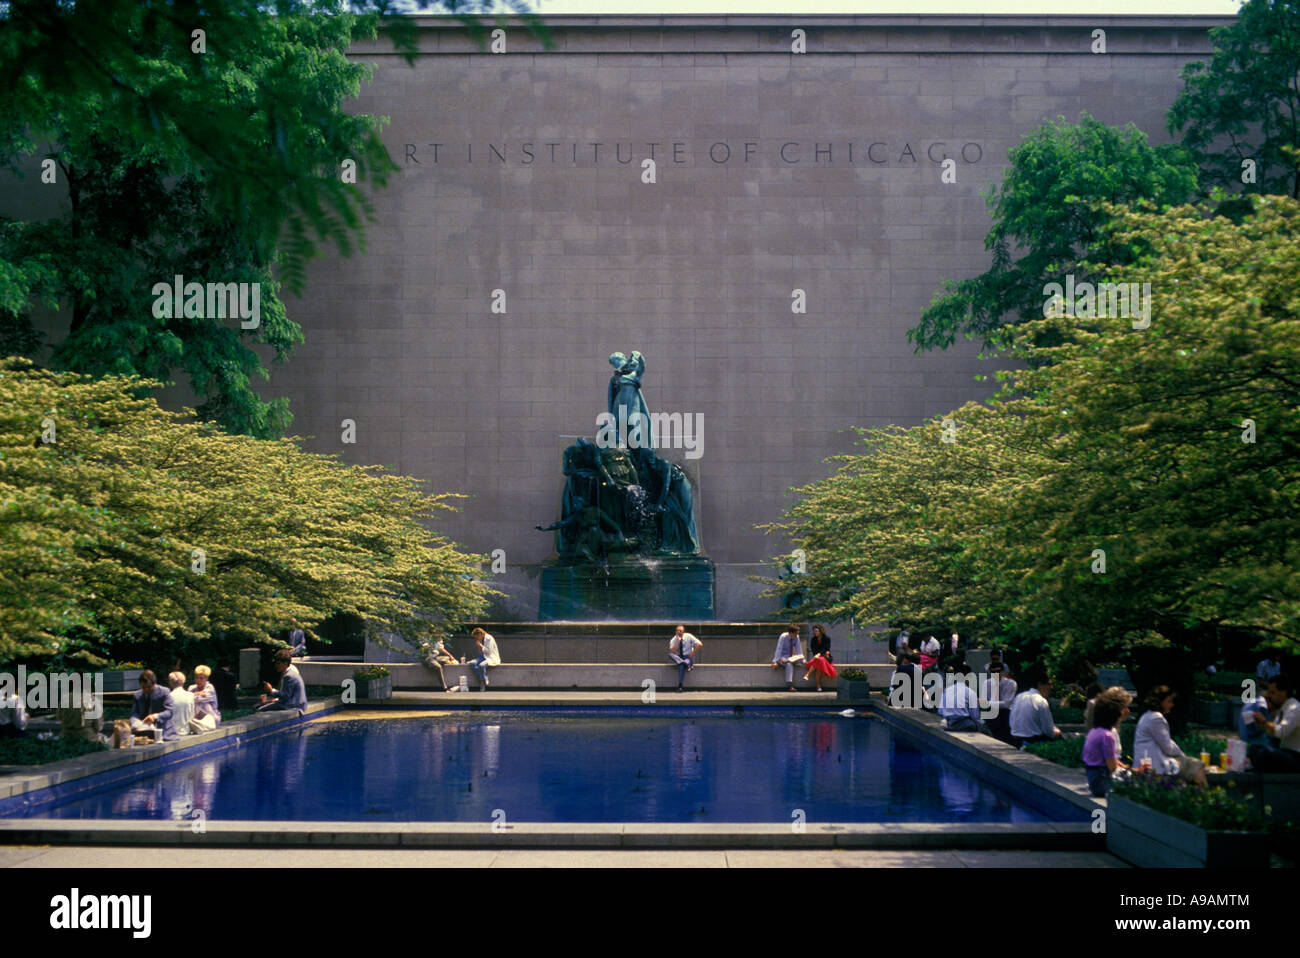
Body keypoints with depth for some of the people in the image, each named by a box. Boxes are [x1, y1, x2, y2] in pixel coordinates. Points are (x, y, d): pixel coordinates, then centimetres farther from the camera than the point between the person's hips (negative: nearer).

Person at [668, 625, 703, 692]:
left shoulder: (688, 637, -6)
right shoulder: (673, 640, -3)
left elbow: (700, 644, -9)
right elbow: (672, 651, -20)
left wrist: (692, 653, -11)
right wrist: (678, 641, -22)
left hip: (688, 657, -3)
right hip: (678, 658, 3)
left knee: (681, 665, -37)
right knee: (670, 654, -30)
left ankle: (679, 686, -37)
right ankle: (687, 665, -40)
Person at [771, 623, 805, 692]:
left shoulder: (796, 637, -2)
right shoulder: (783, 636, -17)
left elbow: (798, 650, 0)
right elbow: (779, 649, -20)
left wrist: (802, 660, -8)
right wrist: (775, 661, -26)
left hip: (791, 657, 5)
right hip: (782, 656, -5)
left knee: (801, 657, -28)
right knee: (789, 664, -38)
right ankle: (789, 686, -42)